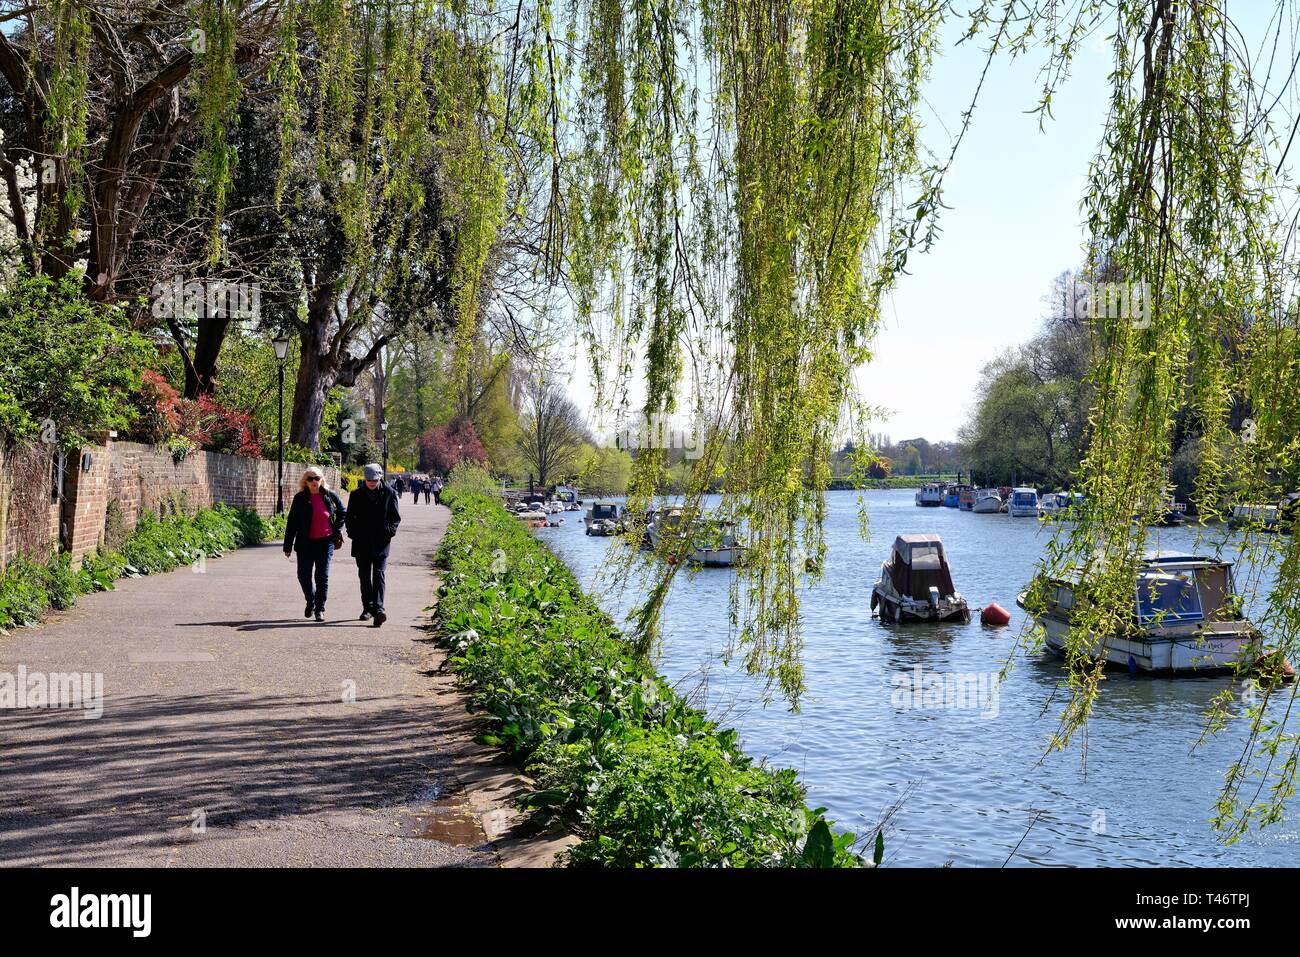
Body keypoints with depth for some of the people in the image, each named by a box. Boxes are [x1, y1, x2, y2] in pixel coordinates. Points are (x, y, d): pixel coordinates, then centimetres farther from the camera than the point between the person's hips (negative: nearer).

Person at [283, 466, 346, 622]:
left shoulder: (329, 495, 1)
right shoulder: (300, 498, -2)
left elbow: (342, 512, 18)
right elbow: (292, 523, 0)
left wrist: (337, 530, 8)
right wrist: (288, 546, -2)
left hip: (326, 542, 0)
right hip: (306, 543, 0)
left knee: (322, 577, 1)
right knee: (304, 575, 0)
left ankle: (320, 609, 10)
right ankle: (311, 601, 27)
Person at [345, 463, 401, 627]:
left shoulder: (389, 493, 1)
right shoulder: (357, 495, 4)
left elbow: (396, 517, 7)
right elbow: (350, 516, 12)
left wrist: (390, 530, -8)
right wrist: (353, 532, -1)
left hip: (381, 542, -3)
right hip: (362, 543, 3)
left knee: (379, 575, -12)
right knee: (364, 576, 10)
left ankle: (378, 608, -20)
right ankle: (368, 607, 22)